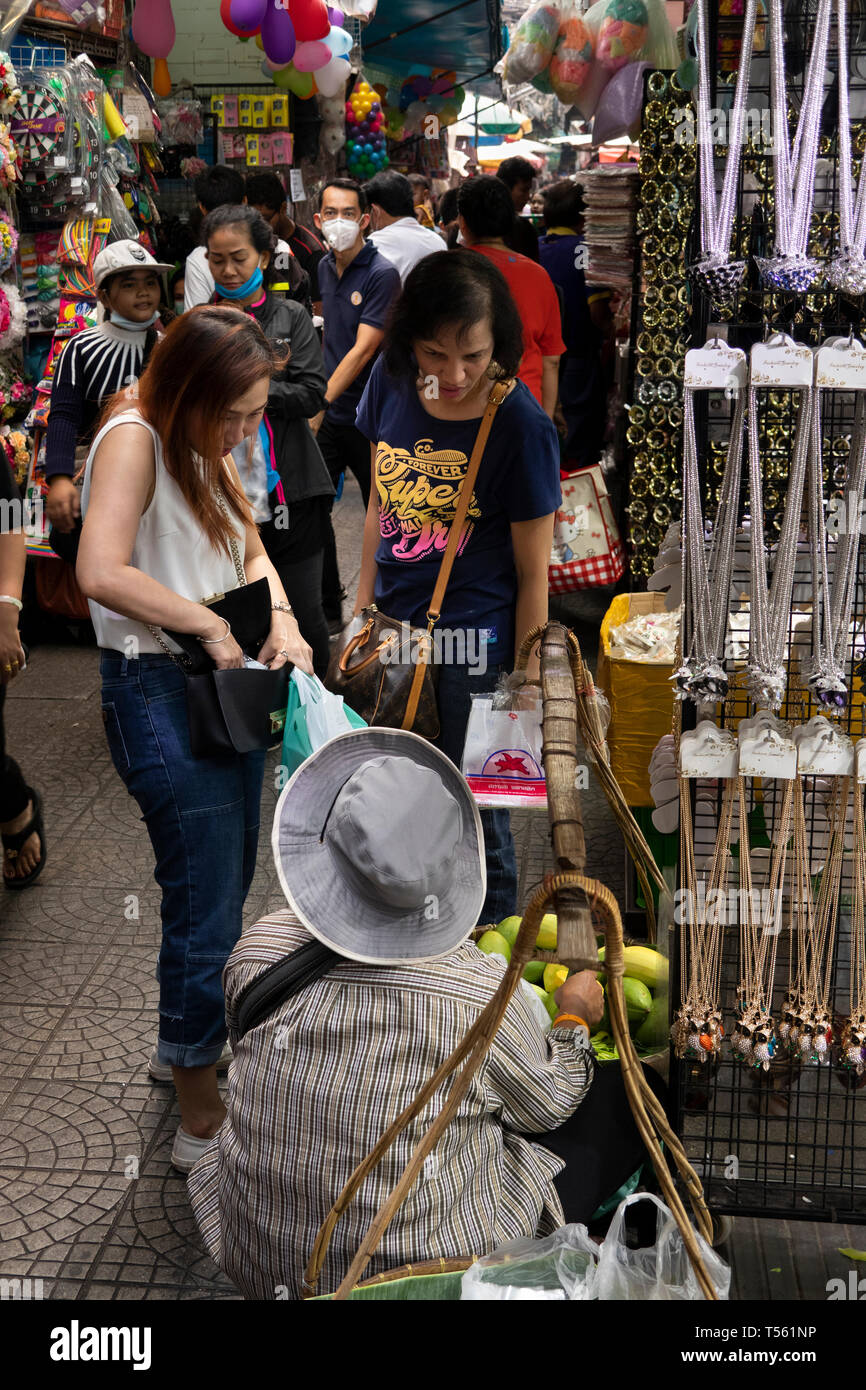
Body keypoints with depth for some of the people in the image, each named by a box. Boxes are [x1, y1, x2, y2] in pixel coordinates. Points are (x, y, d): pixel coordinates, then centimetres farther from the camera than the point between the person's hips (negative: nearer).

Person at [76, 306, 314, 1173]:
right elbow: (101, 573, -29)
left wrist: (281, 621, -2)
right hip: (159, 696, -9)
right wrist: (210, 625, -22)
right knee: (205, 910, -5)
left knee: (227, 889, 19)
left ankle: (186, 1041, 41)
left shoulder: (204, 447, 13)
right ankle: (200, 1122, 10)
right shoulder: (135, 439, -16)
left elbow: (252, 550, 17)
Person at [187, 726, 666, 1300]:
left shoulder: (259, 951, -14)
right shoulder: (485, 992, -25)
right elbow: (550, 1103, -4)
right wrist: (575, 1016, 17)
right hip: (433, 1275, -4)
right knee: (637, 1091, 11)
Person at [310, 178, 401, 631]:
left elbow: (363, 351, -20)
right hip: (330, 412, 7)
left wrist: (320, 403, -24)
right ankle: (326, 611, 15)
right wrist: (319, 405, 15)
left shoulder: (381, 274, -13)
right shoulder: (325, 268, 9)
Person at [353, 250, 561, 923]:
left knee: (474, 814, 7)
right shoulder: (391, 385, -4)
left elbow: (533, 575, -13)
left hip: (473, 645, -6)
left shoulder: (522, 426, -20)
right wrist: (362, 612, 13)